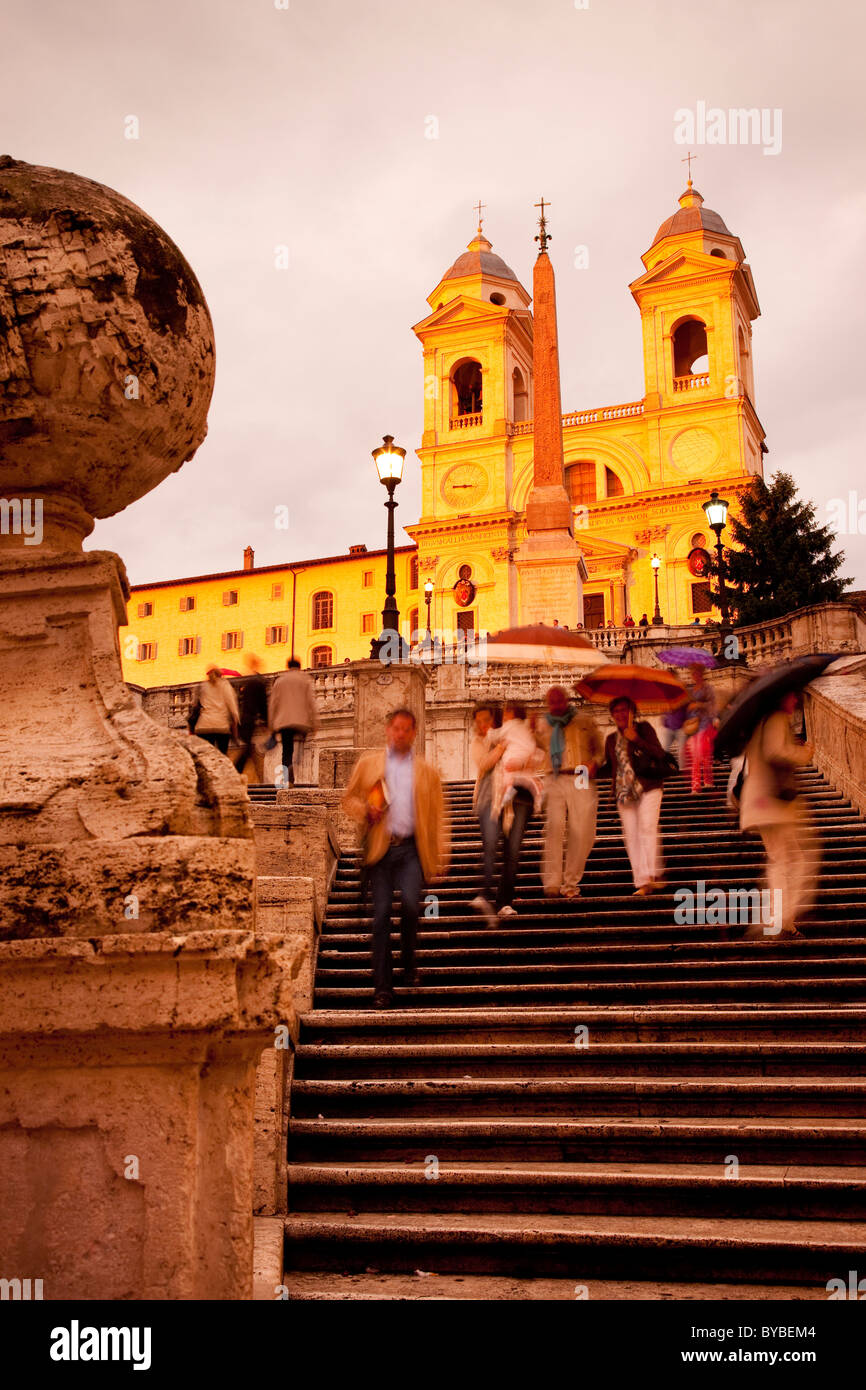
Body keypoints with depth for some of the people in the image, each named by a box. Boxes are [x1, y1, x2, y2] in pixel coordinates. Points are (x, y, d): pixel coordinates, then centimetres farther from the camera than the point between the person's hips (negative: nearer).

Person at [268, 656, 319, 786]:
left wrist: (272, 725, 15)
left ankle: (287, 779, -6)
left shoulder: (279, 681, 14)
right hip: (301, 721, -2)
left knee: (287, 751, 4)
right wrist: (315, 722, 2)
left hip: (283, 721, 2)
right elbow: (312, 702, 1)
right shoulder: (306, 679, 9)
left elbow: (272, 704, 12)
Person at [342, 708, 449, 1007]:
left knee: (410, 904, -19)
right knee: (381, 914, -2)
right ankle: (382, 986, 5)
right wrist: (365, 811, -7)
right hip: (380, 847, 0)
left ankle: (409, 963, 7)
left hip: (411, 849, 0)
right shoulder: (368, 764, 14)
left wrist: (440, 858, 3)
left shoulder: (427, 771, 15)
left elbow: (437, 816, 12)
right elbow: (349, 799, 16)